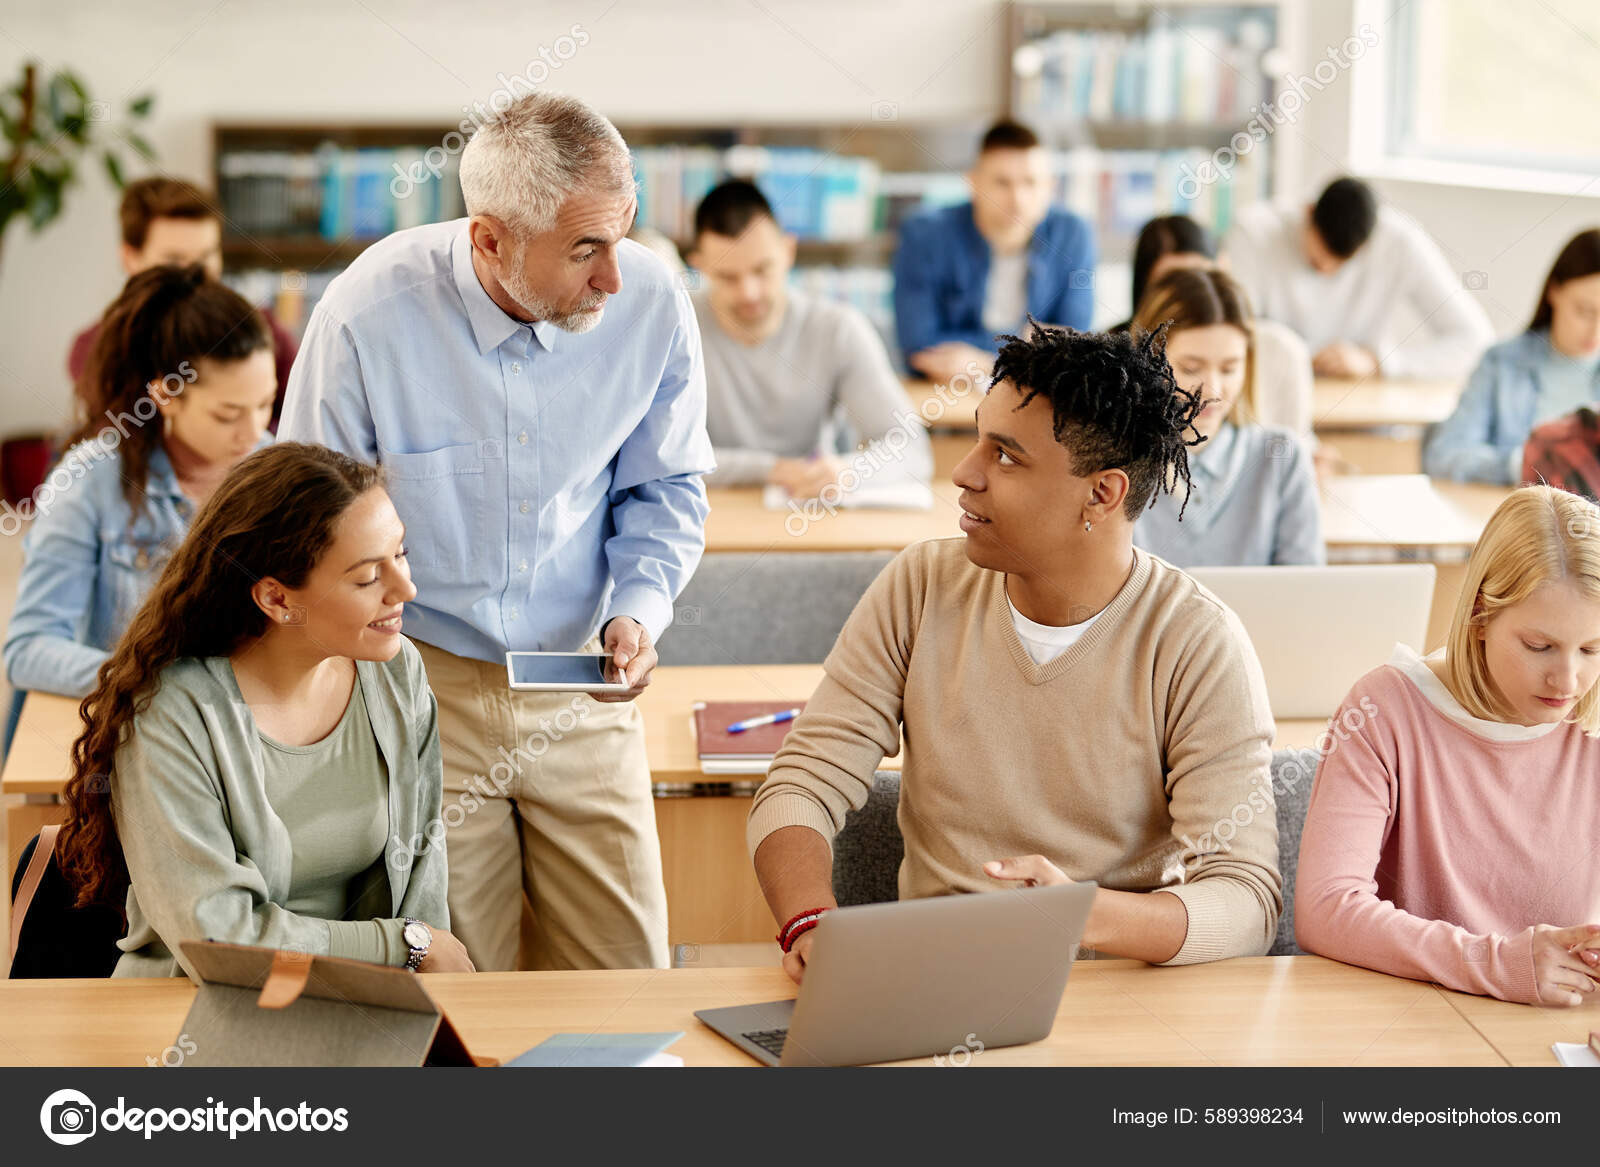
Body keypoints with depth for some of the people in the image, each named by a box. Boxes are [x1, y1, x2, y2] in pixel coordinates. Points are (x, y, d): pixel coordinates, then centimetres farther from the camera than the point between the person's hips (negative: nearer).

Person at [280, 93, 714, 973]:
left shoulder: (651, 304, -10)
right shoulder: (368, 315, -18)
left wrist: (639, 609, -10)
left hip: (580, 691, 3)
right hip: (421, 686, -2)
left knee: (626, 984, 6)